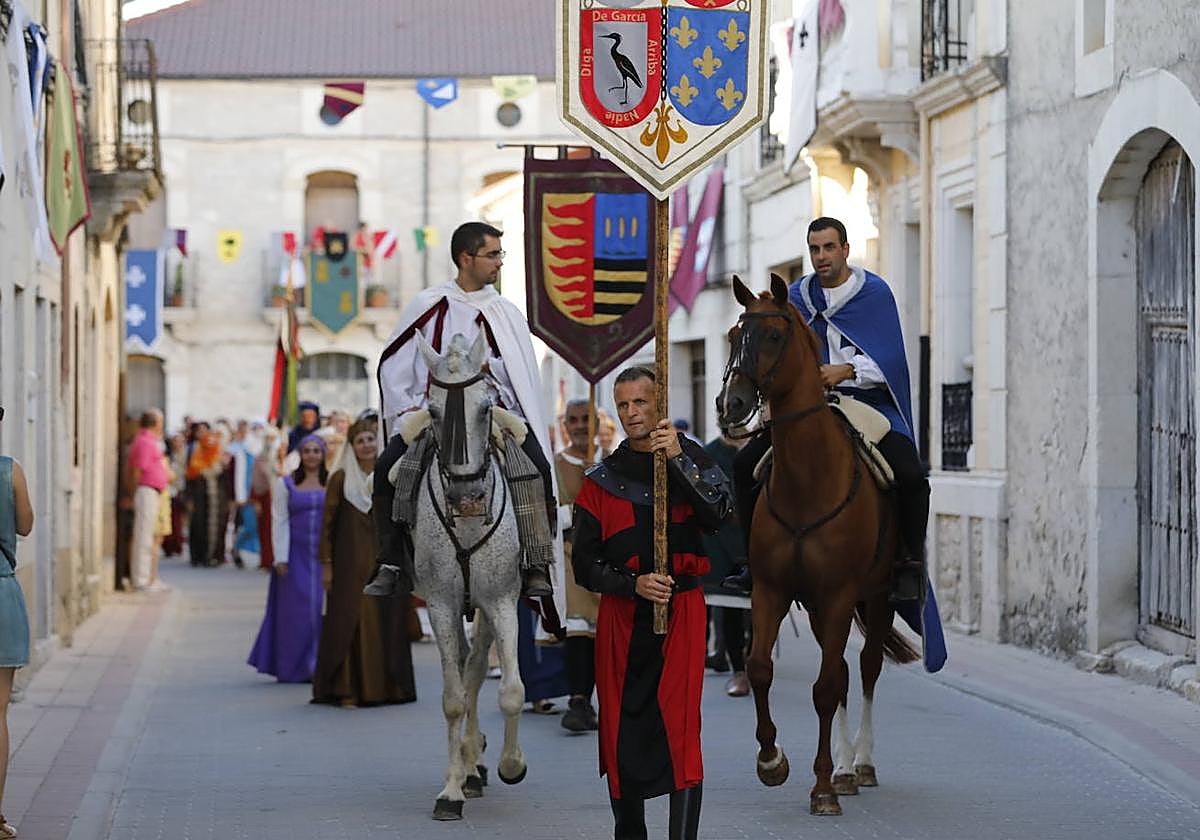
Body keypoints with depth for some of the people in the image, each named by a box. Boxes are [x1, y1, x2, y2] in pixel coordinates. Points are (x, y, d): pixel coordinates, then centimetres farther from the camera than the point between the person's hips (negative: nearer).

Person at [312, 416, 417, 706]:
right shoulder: (341, 478, 0)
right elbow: (328, 523, 0)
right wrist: (326, 564, -5)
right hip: (351, 563, -3)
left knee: (387, 623, 3)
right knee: (350, 624, -5)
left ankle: (387, 687, 11)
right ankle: (349, 690, -2)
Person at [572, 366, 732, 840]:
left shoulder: (690, 458, 7)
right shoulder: (601, 481, 9)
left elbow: (717, 512, -13)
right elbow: (586, 564, 5)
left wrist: (678, 459, -21)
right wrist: (634, 584, -12)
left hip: (681, 610, -2)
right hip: (621, 613, 2)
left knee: (680, 727, -11)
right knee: (622, 729, 6)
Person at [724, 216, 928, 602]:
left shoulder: (875, 292, -3)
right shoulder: (798, 296, 8)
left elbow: (890, 359, -11)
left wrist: (846, 371, -26)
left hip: (869, 399, -4)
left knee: (910, 474, -28)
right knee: (746, 464, -6)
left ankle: (911, 561, -9)